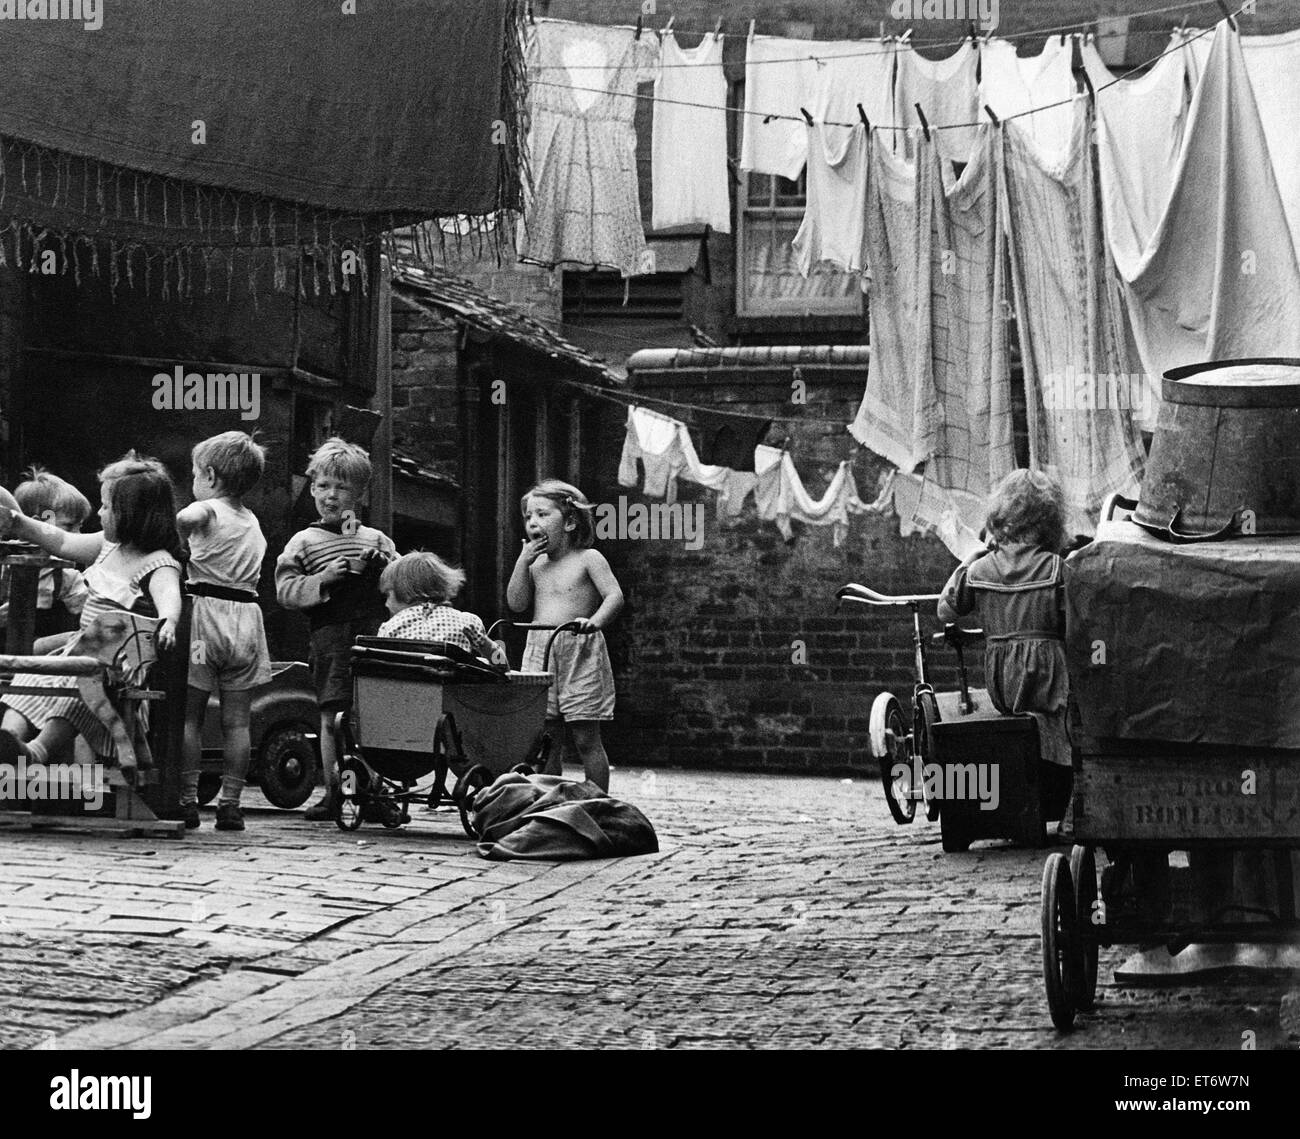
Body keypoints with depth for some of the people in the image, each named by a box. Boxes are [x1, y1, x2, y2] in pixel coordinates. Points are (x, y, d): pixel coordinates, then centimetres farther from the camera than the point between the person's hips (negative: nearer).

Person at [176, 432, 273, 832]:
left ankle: (188, 799, -2)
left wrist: (184, 542, -9)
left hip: (207, 609, -5)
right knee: (236, 719, 6)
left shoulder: (208, 510, -4)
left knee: (190, 714, 1)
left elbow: (185, 518, -28)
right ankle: (230, 802, 4)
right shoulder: (252, 522, 17)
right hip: (246, 616, 5)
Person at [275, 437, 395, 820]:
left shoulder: (376, 540, 18)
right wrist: (323, 579, -11)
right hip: (330, 633, -1)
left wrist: (379, 567, -3)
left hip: (376, 630, 1)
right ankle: (333, 791, 6)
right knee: (333, 716, -2)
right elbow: (285, 591, 3)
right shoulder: (303, 543, 12)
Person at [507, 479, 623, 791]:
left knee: (585, 739, -2)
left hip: (581, 654, -5)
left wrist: (594, 621, -30)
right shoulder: (534, 563, 13)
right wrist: (523, 561, -2)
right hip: (540, 653, 5)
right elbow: (516, 603, 5)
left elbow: (614, 596, -12)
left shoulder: (588, 559, -2)